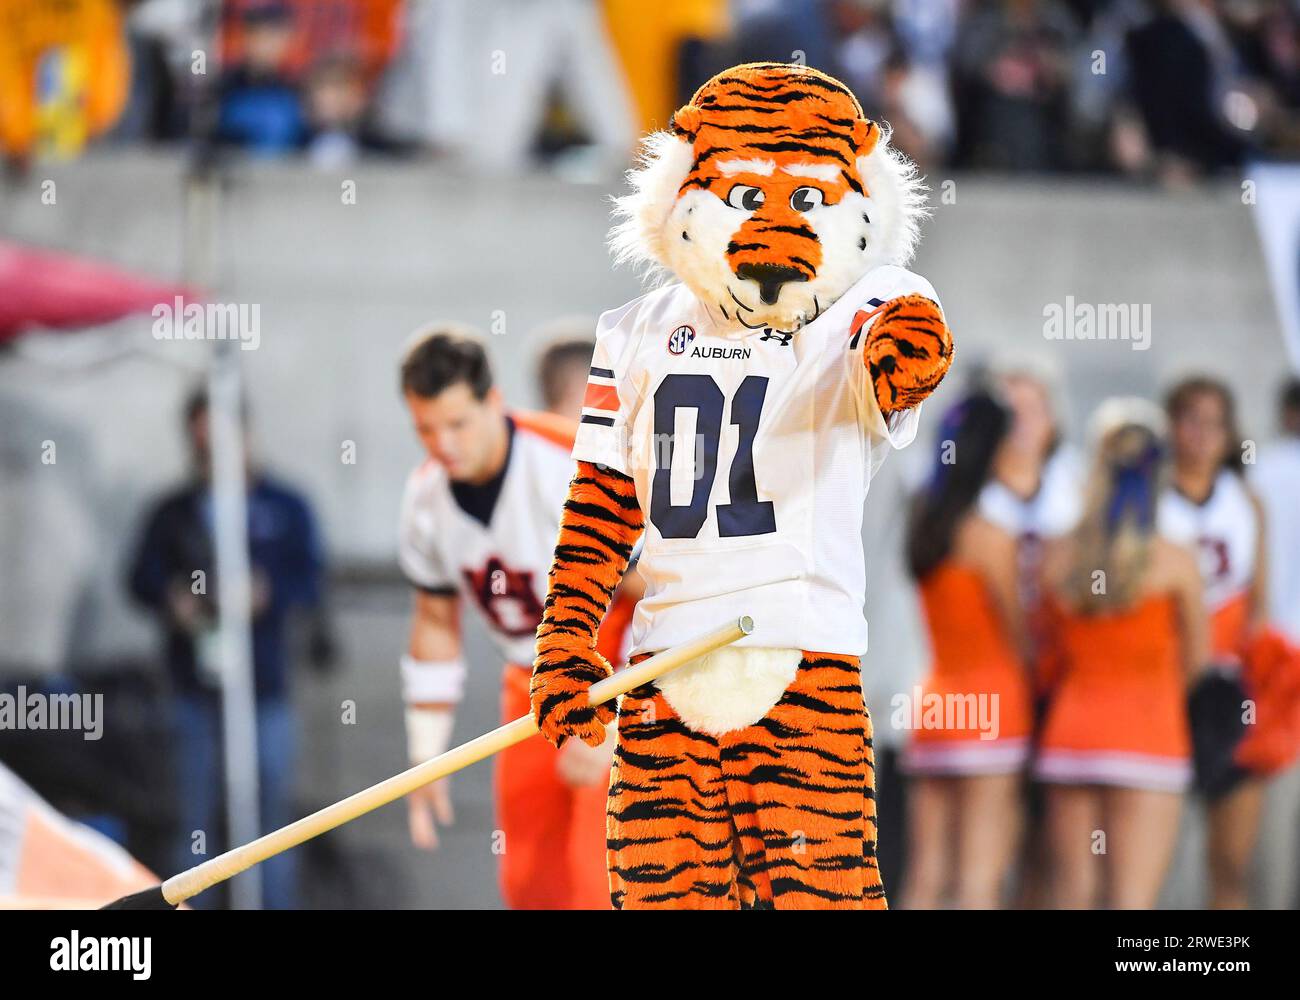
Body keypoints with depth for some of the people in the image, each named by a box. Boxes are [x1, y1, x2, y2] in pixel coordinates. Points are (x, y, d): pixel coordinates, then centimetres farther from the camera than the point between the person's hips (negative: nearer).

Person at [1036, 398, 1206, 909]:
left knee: (1072, 898, 9)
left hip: (1071, 732, 3)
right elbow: (1195, 660, 4)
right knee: (1132, 902, -5)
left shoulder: (1057, 557, -1)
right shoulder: (1175, 564, -9)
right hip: (1149, 738, -3)